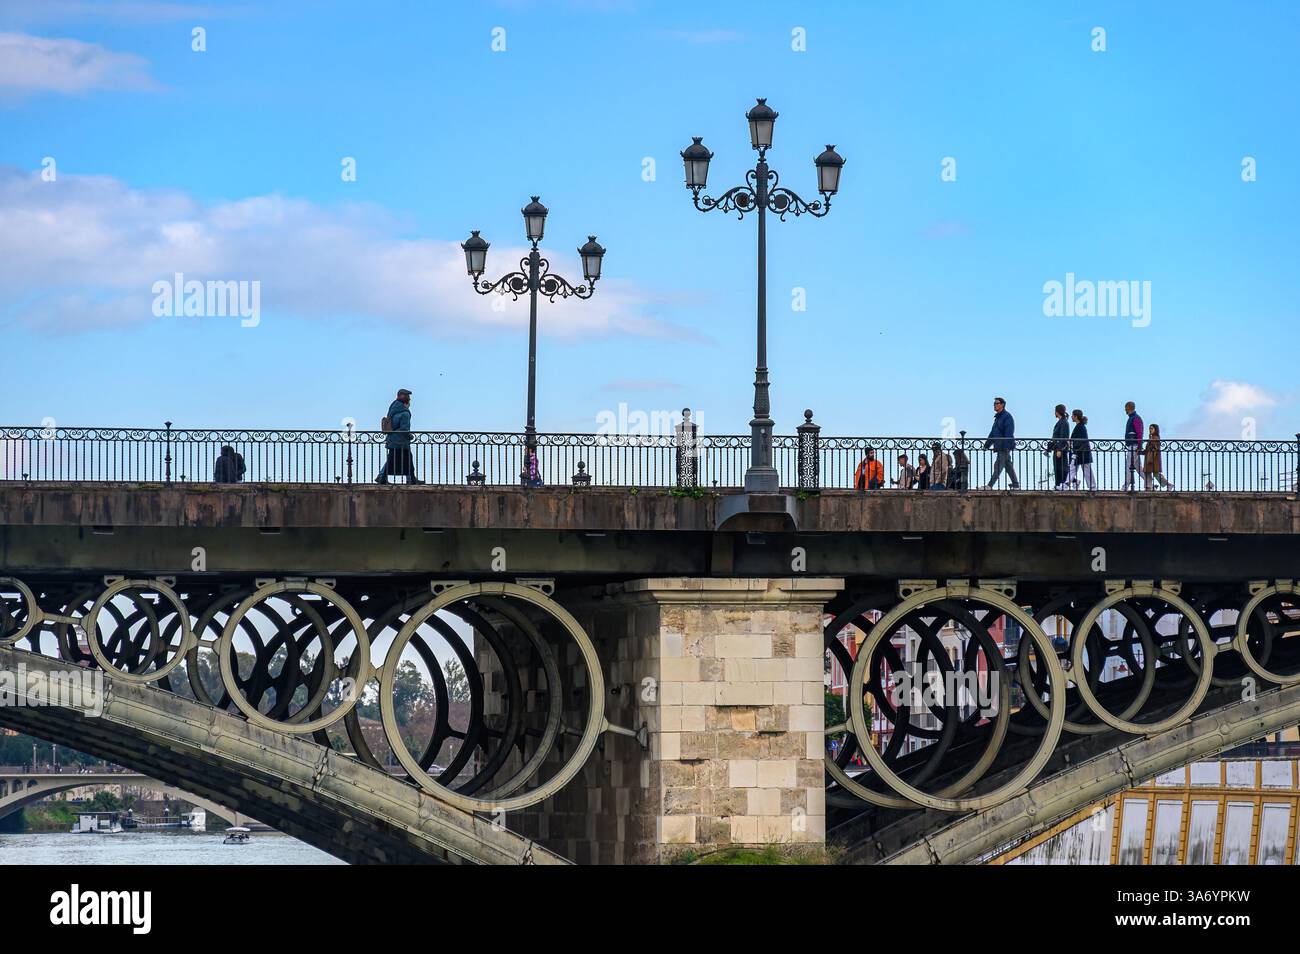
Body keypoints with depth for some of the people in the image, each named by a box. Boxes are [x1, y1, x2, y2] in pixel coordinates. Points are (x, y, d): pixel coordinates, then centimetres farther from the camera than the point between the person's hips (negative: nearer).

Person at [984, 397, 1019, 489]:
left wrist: (1006, 446, -25)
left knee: (998, 466, -11)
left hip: (1004, 447, -10)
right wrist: (987, 445, 19)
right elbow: (992, 433, 24)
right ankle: (1015, 485, 15)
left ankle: (990, 486, -16)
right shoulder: (998, 417, 20)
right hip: (999, 447, 10)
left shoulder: (1007, 417, -10)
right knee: (1008, 466, 11)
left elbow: (1008, 433, -18)